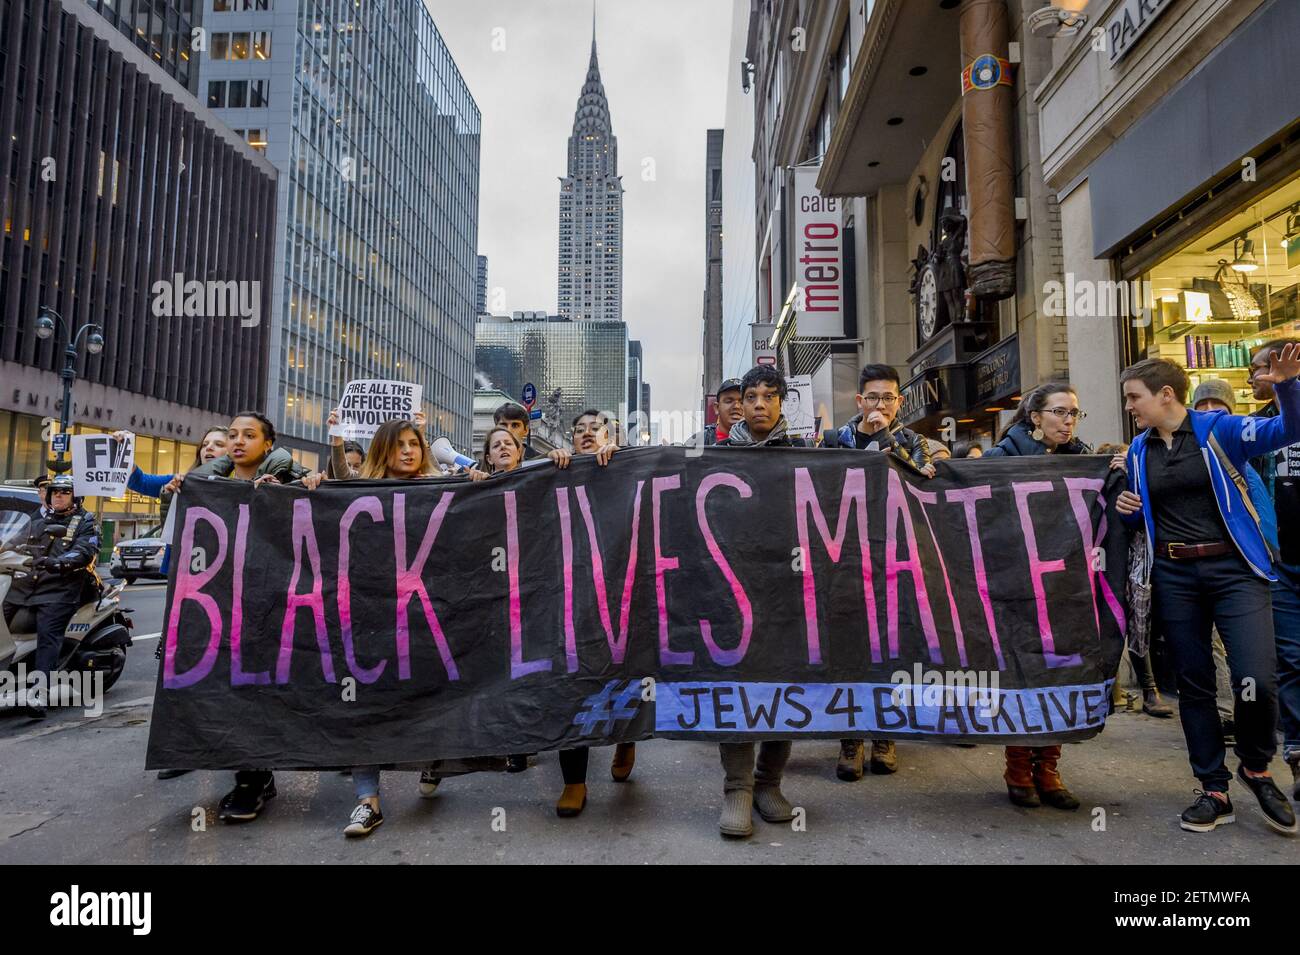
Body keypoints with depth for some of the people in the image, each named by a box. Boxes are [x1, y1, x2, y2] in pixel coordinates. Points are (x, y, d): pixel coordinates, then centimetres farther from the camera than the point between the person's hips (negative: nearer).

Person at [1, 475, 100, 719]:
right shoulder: (39, 519, 27)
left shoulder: (85, 522, 8)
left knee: (48, 637, -20)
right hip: (24, 584, 7)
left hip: (59, 590, -7)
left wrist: (57, 562, -27)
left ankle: (38, 695, -30)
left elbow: (85, 552, -9)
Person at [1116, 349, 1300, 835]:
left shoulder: (1218, 429, -4)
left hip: (1234, 569, -4)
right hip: (1173, 577, 4)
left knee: (1257, 681, -12)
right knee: (1193, 685, 8)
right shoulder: (1138, 450, 8)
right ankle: (1214, 790, 21)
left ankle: (1256, 768, 18)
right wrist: (1127, 509, -3)